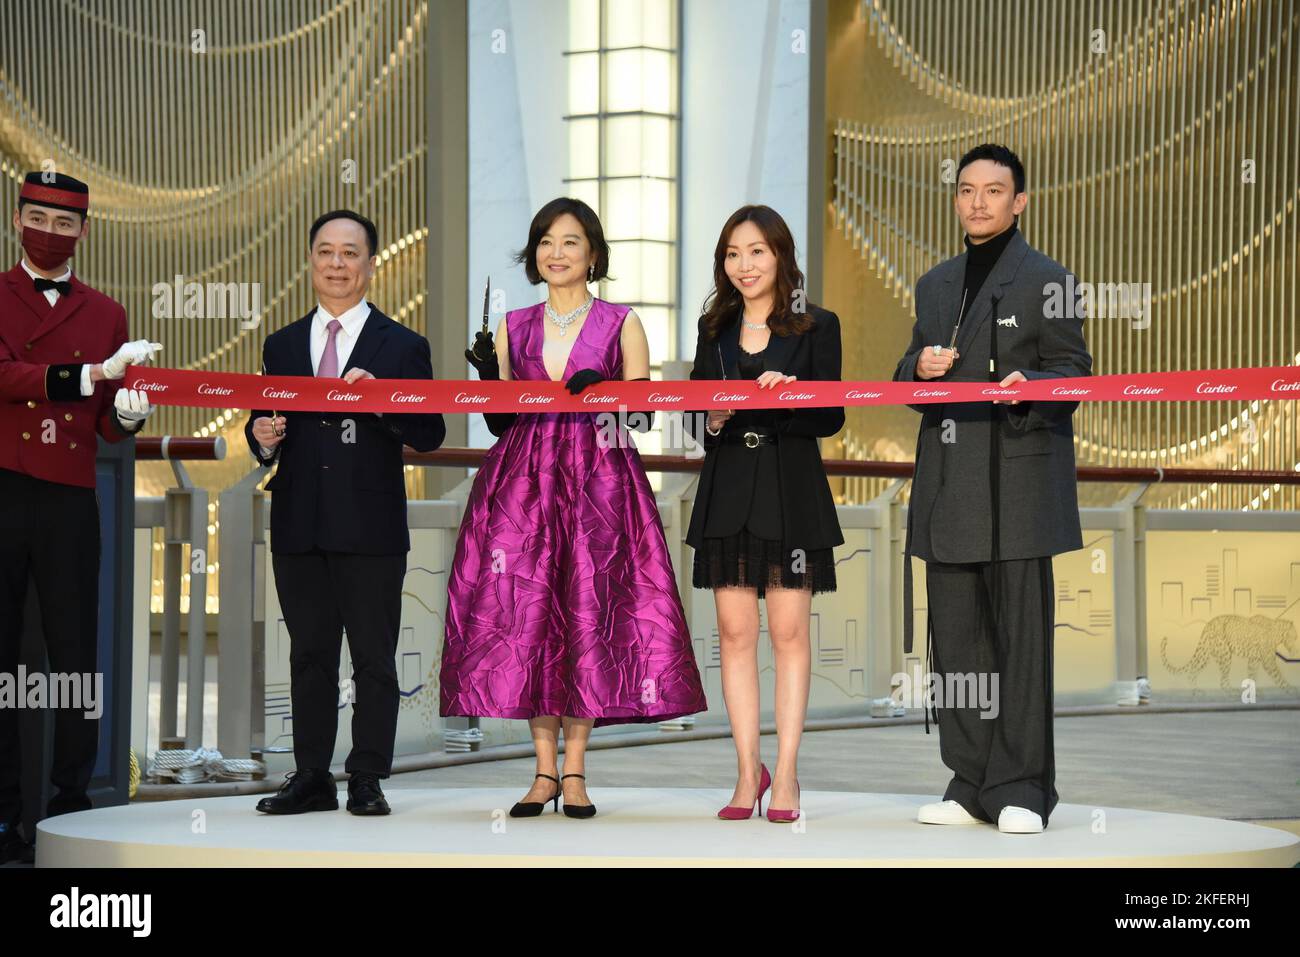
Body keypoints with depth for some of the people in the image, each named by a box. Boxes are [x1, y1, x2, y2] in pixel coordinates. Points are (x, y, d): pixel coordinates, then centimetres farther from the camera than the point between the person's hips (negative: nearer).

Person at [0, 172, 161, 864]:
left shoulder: (106, 314, 14)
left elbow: (109, 426, 14)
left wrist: (129, 414, -10)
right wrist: (92, 375, -20)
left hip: (69, 501, 2)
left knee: (75, 655, 0)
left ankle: (72, 802, 8)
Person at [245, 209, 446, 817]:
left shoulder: (403, 346, 4)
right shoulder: (281, 346, 14)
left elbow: (429, 435, -3)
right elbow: (264, 426, 15)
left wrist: (380, 402, -18)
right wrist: (262, 438, -8)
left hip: (371, 528, -3)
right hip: (300, 527, 3)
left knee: (374, 658, 0)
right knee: (309, 655, 8)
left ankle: (368, 780, 7)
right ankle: (311, 778, 14)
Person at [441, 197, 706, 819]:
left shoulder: (621, 324, 7)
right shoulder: (513, 328, 14)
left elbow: (642, 414, 1)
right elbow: (499, 421, 13)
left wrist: (601, 393, -16)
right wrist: (486, 377, -4)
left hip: (598, 483, -2)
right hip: (523, 480, 2)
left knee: (587, 612, -6)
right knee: (528, 611, -3)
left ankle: (574, 771, 1)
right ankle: (545, 769, 5)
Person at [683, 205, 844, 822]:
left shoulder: (816, 326, 2)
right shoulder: (714, 329, 12)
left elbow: (831, 418, -2)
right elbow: (694, 420, 12)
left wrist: (788, 396, -19)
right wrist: (714, 419, -10)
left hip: (791, 489, -3)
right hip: (727, 490, 3)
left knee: (788, 632, -2)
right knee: (735, 632, 1)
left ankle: (785, 772, 2)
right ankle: (747, 771, 7)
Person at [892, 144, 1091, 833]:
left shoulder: (1046, 281, 2)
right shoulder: (935, 285, 20)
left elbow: (1074, 374, -1)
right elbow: (908, 379, 24)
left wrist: (1029, 387, -21)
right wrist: (920, 369, 1)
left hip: (1018, 484, -6)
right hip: (948, 487, 6)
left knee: (1020, 635, -5)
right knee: (955, 638, 6)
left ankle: (1020, 787, -1)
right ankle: (971, 784, 14)